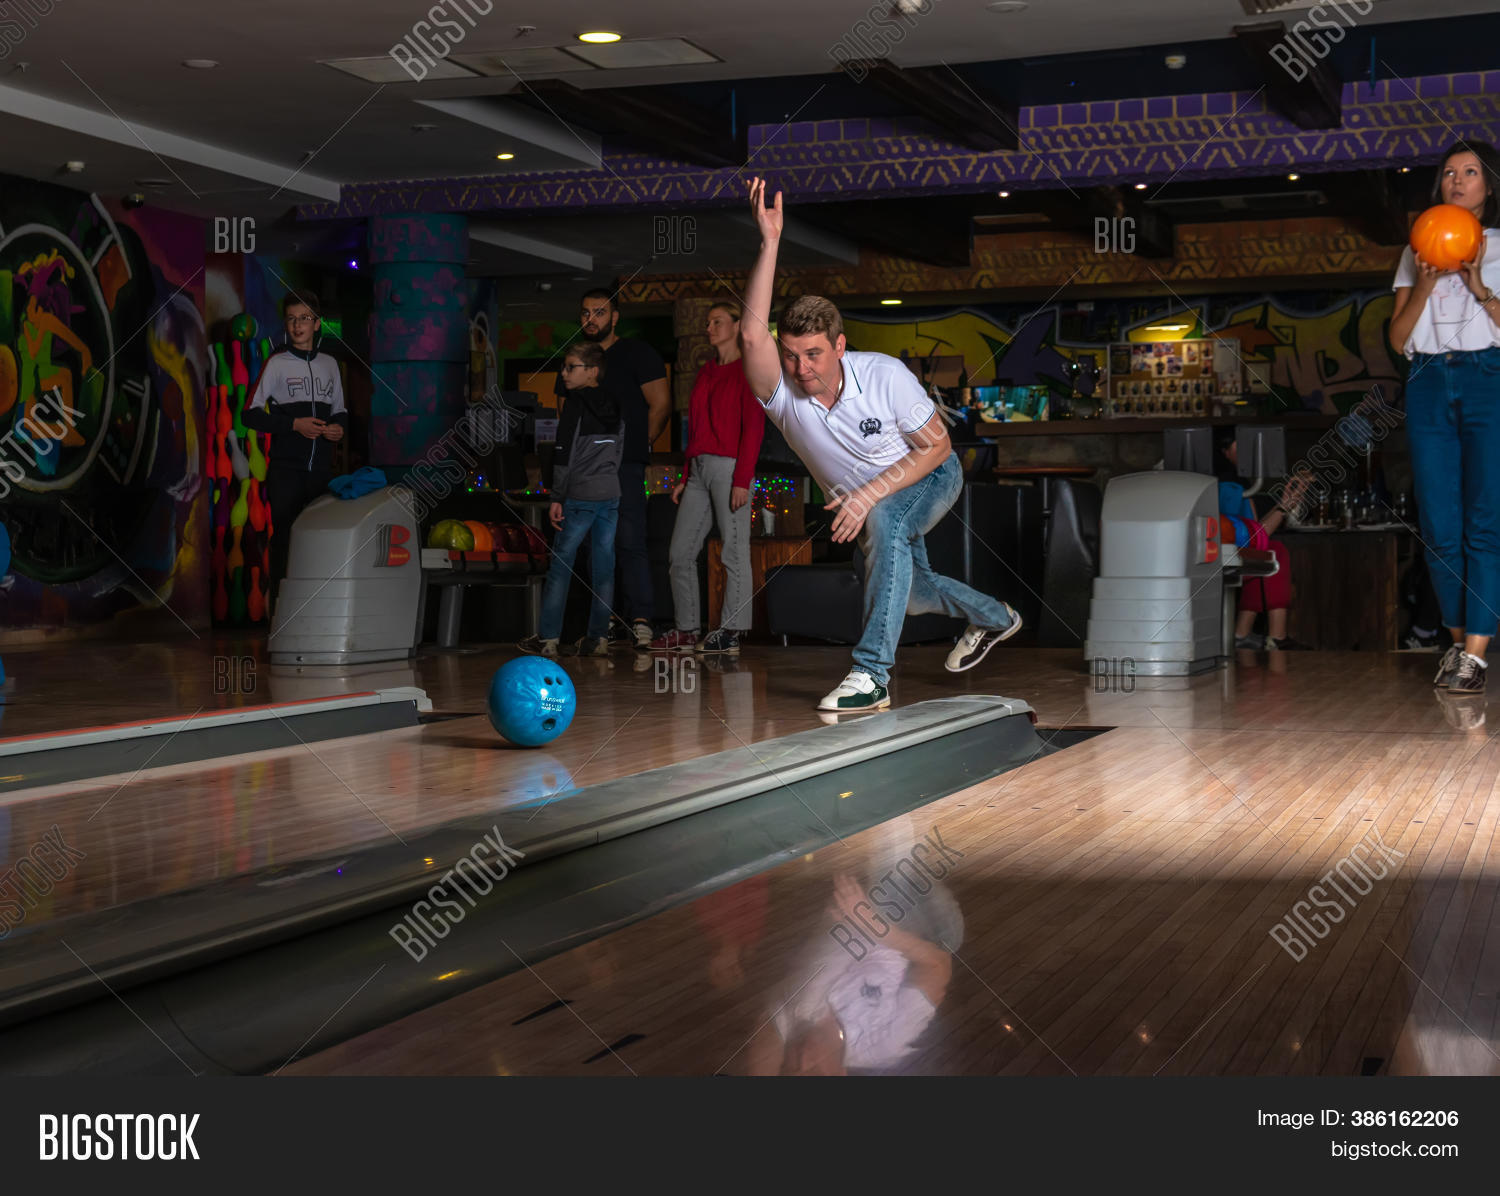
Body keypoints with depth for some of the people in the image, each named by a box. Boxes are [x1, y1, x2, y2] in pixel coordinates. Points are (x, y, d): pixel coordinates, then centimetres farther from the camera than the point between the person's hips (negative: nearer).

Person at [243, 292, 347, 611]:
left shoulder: (329, 364, 12)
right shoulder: (277, 363, -1)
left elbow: (340, 411, 23)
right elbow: (250, 414, -4)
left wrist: (340, 427, 0)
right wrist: (294, 424, -13)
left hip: (321, 469, 4)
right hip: (286, 469, -4)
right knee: (285, 539, -5)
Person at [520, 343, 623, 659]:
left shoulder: (576, 403, -7)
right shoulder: (614, 408, 13)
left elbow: (565, 453, -12)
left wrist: (557, 498, -10)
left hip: (580, 495, -6)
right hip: (611, 494, 7)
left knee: (560, 564, -1)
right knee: (604, 565, 6)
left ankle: (547, 638, 0)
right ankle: (598, 637, 7)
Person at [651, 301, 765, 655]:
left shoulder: (748, 371, -4)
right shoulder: (706, 372, 19)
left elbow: (753, 428, -10)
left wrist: (742, 480, -17)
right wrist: (685, 477, 17)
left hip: (729, 467, -8)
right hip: (699, 468, 8)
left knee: (734, 552, -5)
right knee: (680, 550, 6)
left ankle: (730, 634, -2)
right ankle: (685, 630, 13)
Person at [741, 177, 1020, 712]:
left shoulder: (886, 376, -30)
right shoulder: (781, 393, -27)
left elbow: (936, 446, -22)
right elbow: (752, 334, -48)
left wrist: (868, 495, -33)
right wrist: (769, 243, -52)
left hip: (928, 478, -5)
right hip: (862, 500, 5)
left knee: (884, 521, -37)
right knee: (909, 592, 18)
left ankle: (872, 674, -39)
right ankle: (993, 617, 52)